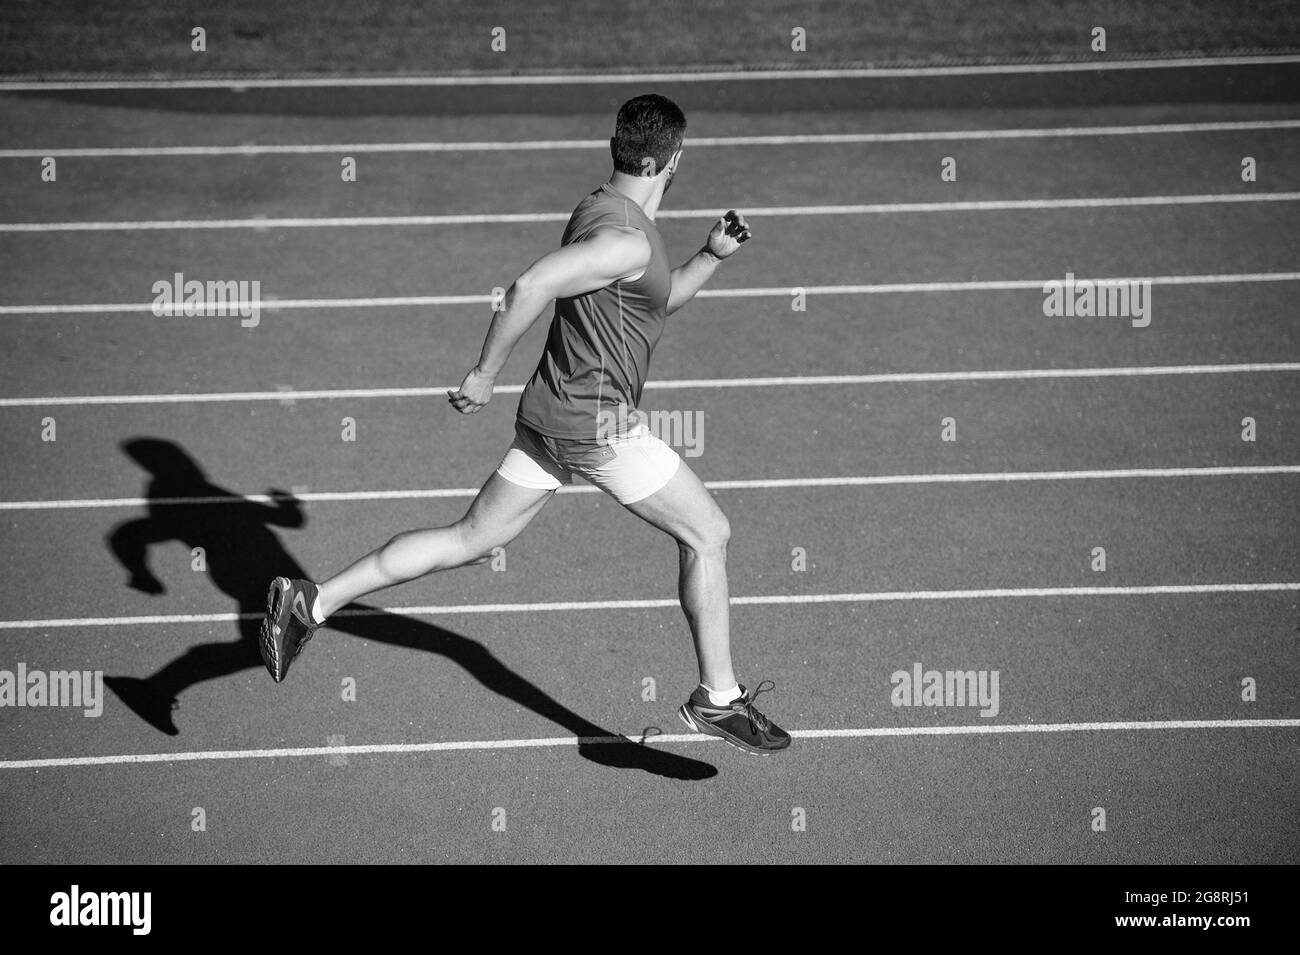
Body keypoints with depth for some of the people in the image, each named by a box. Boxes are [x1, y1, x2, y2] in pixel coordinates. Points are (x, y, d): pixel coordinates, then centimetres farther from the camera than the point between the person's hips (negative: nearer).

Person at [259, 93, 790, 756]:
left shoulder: (600, 209, 12)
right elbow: (530, 288, -30)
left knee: (470, 540, 13)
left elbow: (663, 300, 26)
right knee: (708, 534, 4)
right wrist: (485, 375, -22)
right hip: (598, 425, -9)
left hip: (549, 412, 9)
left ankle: (312, 602, 8)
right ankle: (718, 699, 9)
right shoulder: (627, 239, -21)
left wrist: (712, 254, 10)